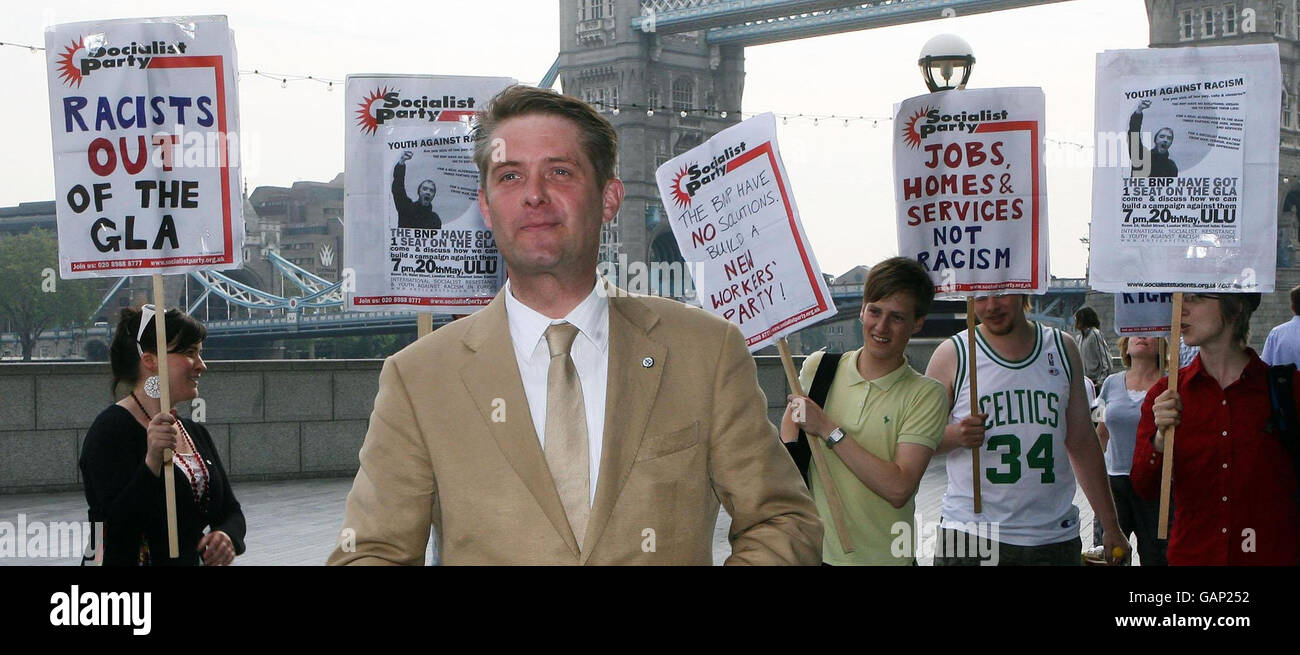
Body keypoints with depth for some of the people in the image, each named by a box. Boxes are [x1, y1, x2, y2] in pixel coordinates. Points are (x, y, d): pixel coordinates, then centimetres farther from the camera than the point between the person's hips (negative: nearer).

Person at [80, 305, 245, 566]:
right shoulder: (111, 430, -12)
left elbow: (231, 511, 12)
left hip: (195, 559, 6)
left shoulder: (195, 432, 10)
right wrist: (152, 461, -31)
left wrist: (228, 537, -8)